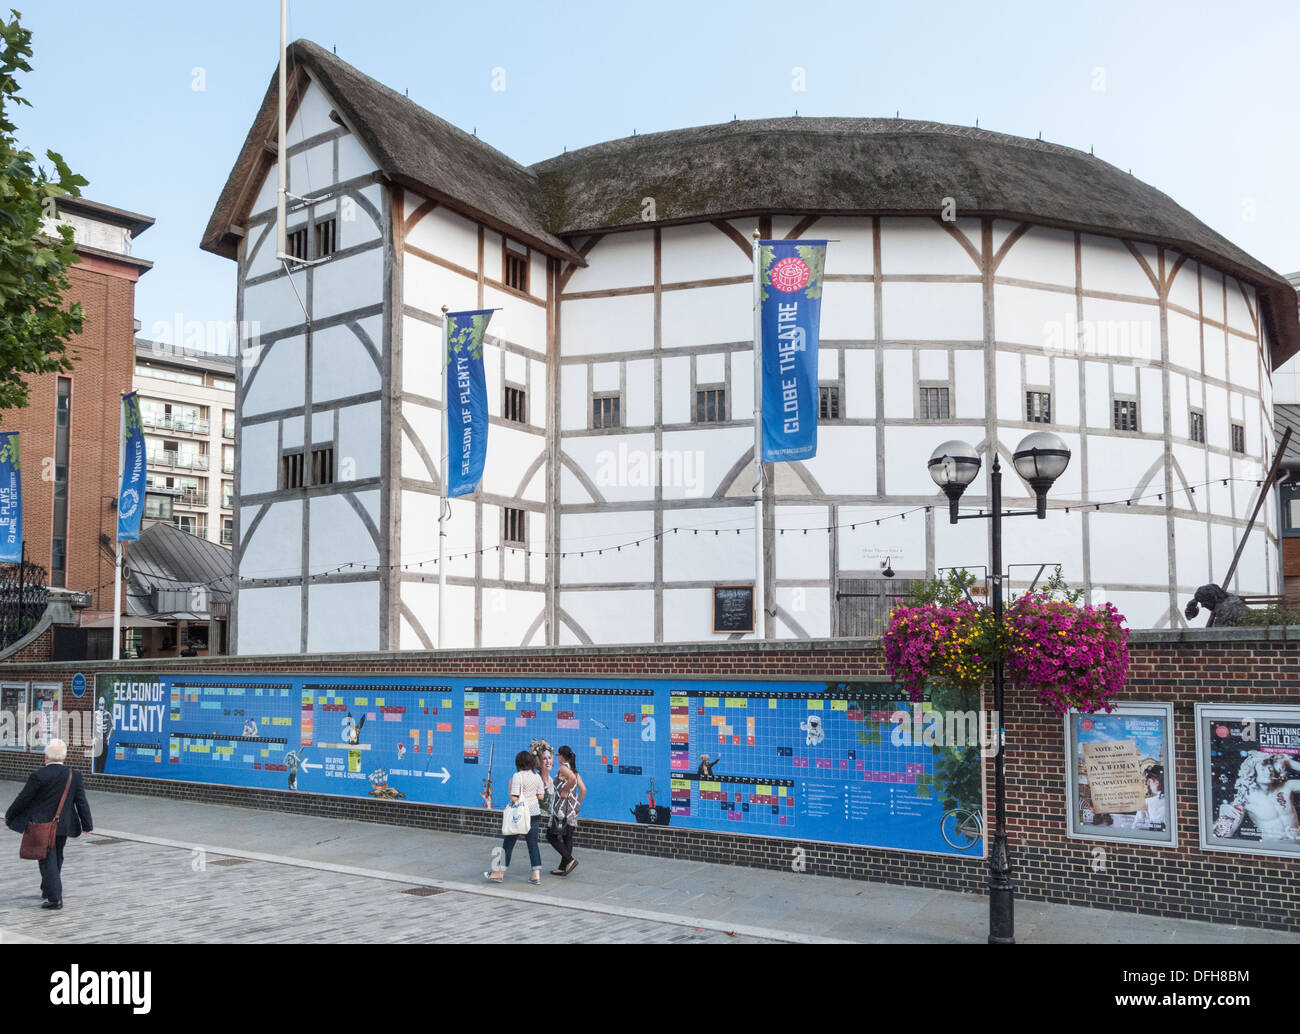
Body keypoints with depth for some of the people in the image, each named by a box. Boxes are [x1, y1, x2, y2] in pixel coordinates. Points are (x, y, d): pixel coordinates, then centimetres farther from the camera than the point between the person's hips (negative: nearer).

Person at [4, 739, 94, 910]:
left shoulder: (38, 776, -16)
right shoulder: (74, 775, -4)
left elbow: (23, 799, -7)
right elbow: (82, 802, 0)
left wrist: (9, 816, 10)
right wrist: (87, 825, 9)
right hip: (63, 825, 5)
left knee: (48, 860, 0)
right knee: (56, 859, 21)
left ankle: (55, 898, -4)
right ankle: (48, 890, 37)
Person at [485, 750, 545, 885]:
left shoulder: (517, 776, -15)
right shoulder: (537, 776, 3)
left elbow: (514, 798, -19)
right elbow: (541, 796, 5)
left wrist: (510, 794, 1)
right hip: (534, 813, 6)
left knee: (508, 843, 7)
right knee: (533, 843, 9)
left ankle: (500, 873, 16)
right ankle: (536, 875, 6)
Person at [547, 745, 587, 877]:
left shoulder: (563, 768, -10)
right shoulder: (574, 770, 14)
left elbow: (572, 778, -31)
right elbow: (583, 789, 10)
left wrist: (565, 791, -19)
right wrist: (577, 804, 16)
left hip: (562, 806, -8)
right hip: (572, 809, 8)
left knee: (551, 836, 0)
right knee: (568, 837, 10)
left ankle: (570, 860, -9)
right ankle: (563, 868, 14)